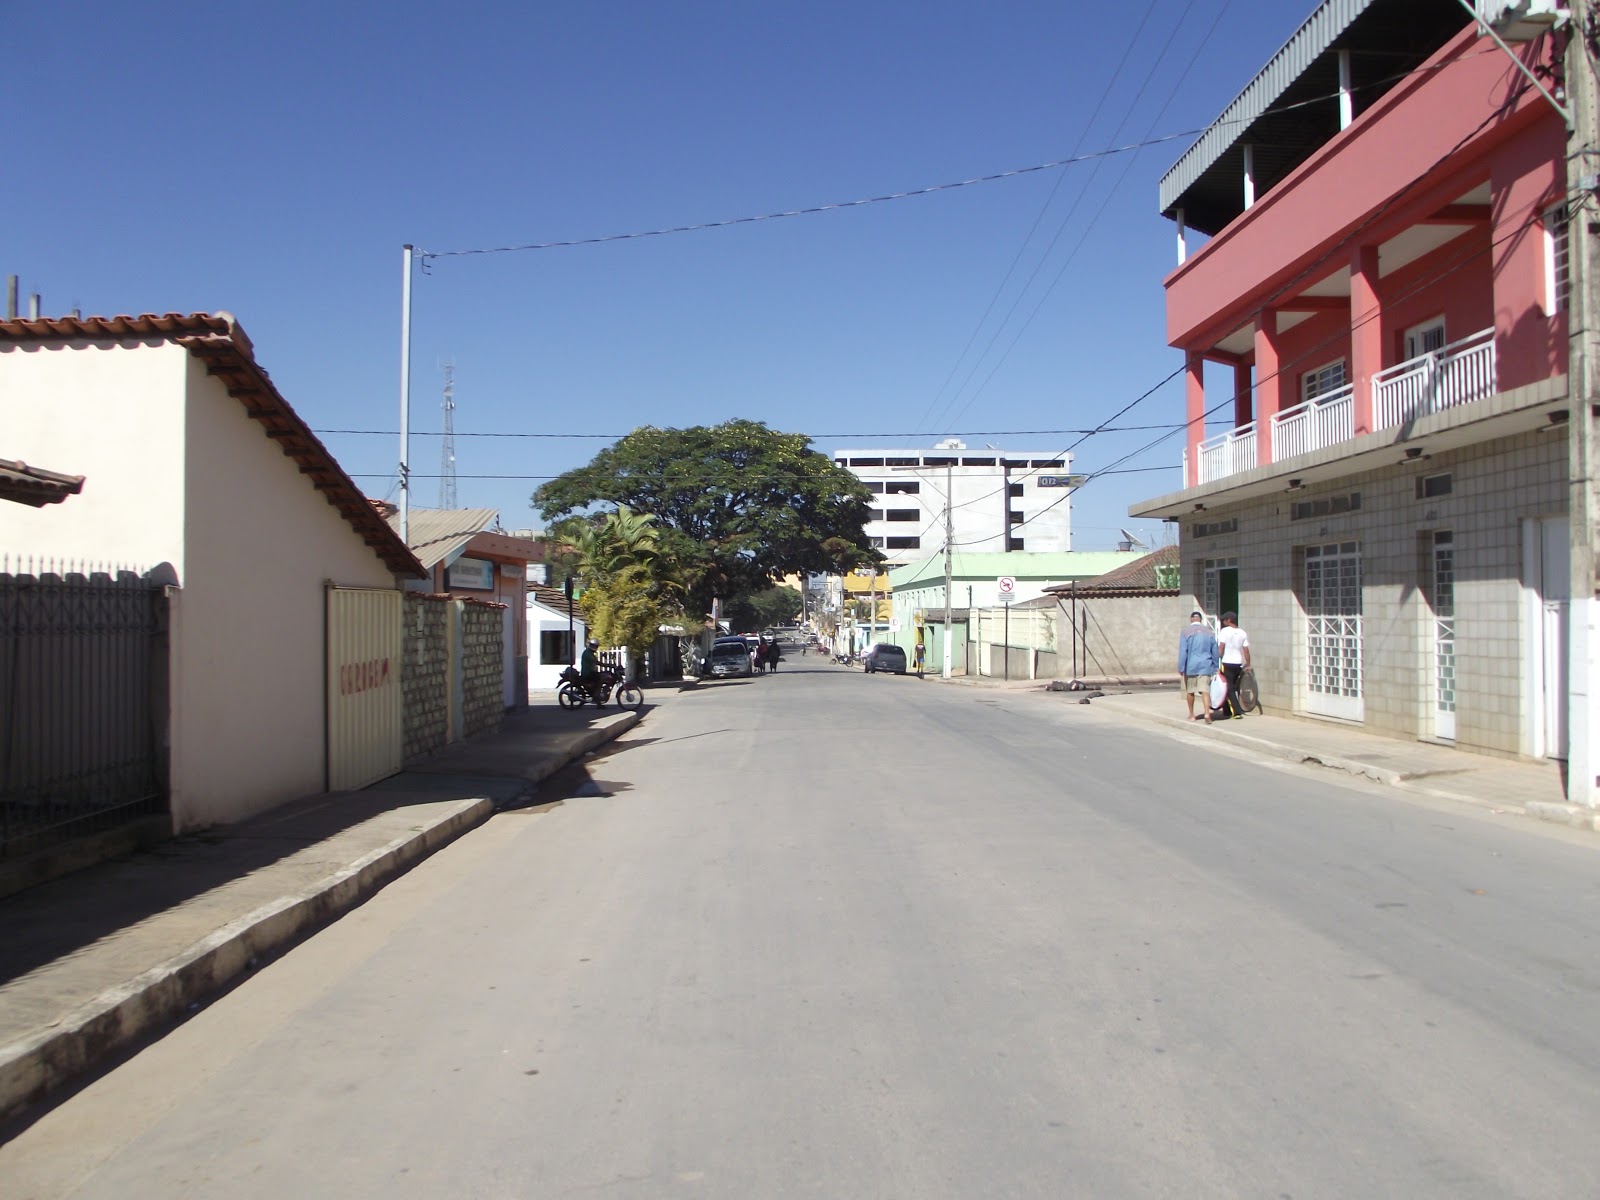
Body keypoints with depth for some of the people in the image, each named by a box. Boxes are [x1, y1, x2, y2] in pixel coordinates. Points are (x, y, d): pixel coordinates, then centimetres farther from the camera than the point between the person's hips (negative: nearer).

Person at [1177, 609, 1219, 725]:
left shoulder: (1186, 631, -4)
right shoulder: (1209, 632, 6)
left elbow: (1183, 651, -7)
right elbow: (1214, 651, 11)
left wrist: (1181, 668, -3)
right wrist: (1215, 667, 20)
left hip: (1190, 666, -1)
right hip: (1205, 665, 2)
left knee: (1190, 691, 11)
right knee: (1205, 690, -5)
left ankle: (1192, 715, 19)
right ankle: (1207, 713, -20)